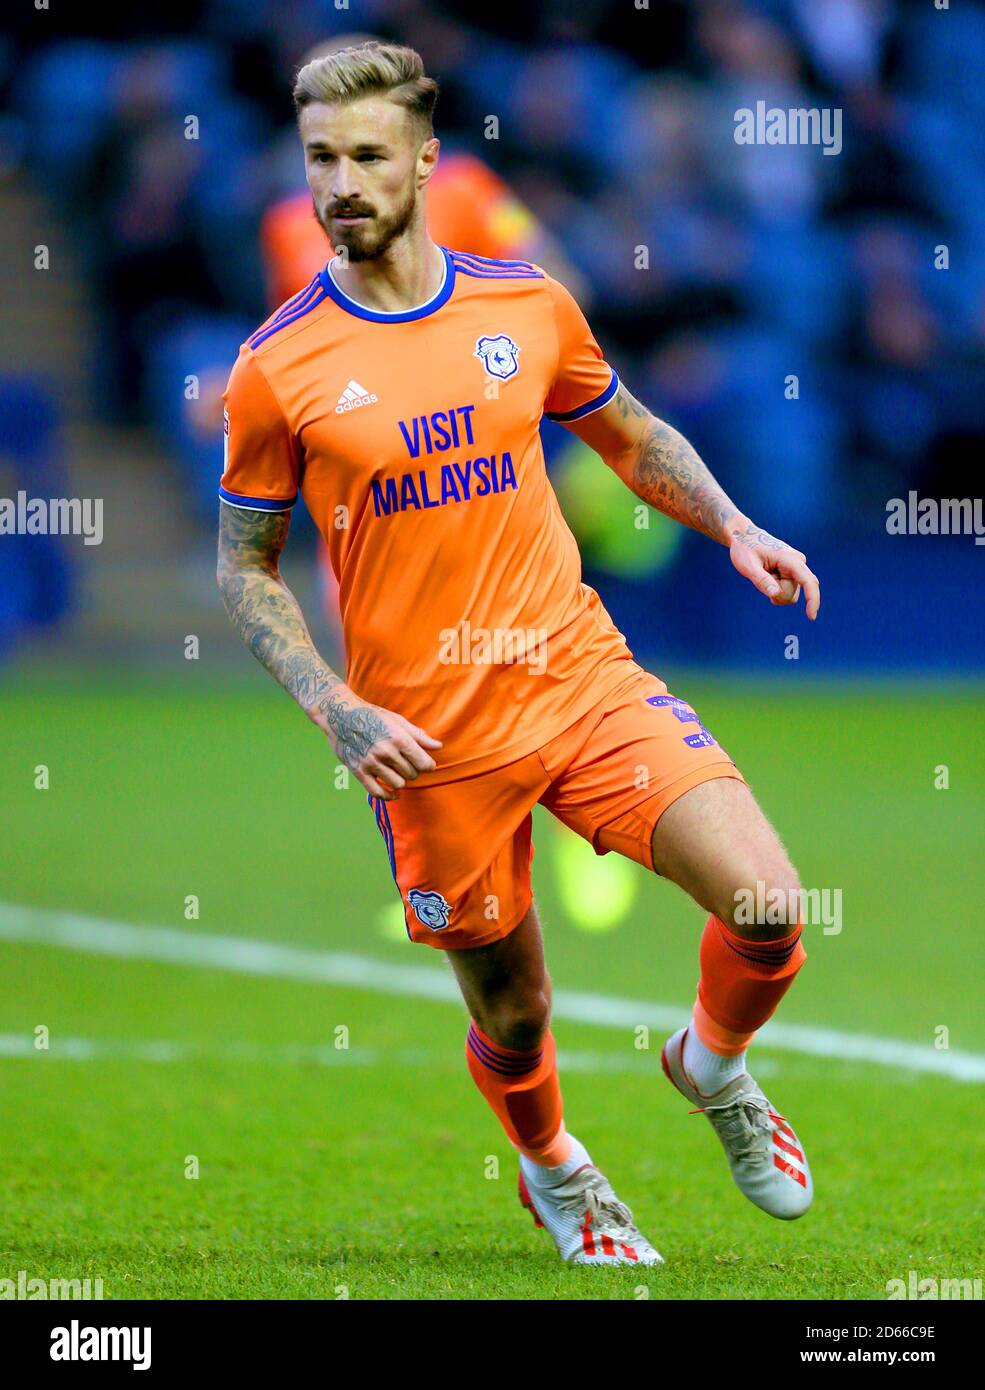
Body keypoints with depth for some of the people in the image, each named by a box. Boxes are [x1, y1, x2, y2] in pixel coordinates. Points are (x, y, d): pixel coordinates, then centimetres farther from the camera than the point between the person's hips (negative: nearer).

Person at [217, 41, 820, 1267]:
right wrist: (337, 712, -11)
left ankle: (716, 1067, 18)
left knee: (767, 906, -16)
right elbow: (245, 569, 3)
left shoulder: (527, 304, 3)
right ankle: (552, 1172, 43)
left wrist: (734, 529, 2)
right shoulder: (277, 368, -5)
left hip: (580, 671, 2)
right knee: (512, 1017, 8)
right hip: (429, 734, -2)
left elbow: (633, 438, 20)